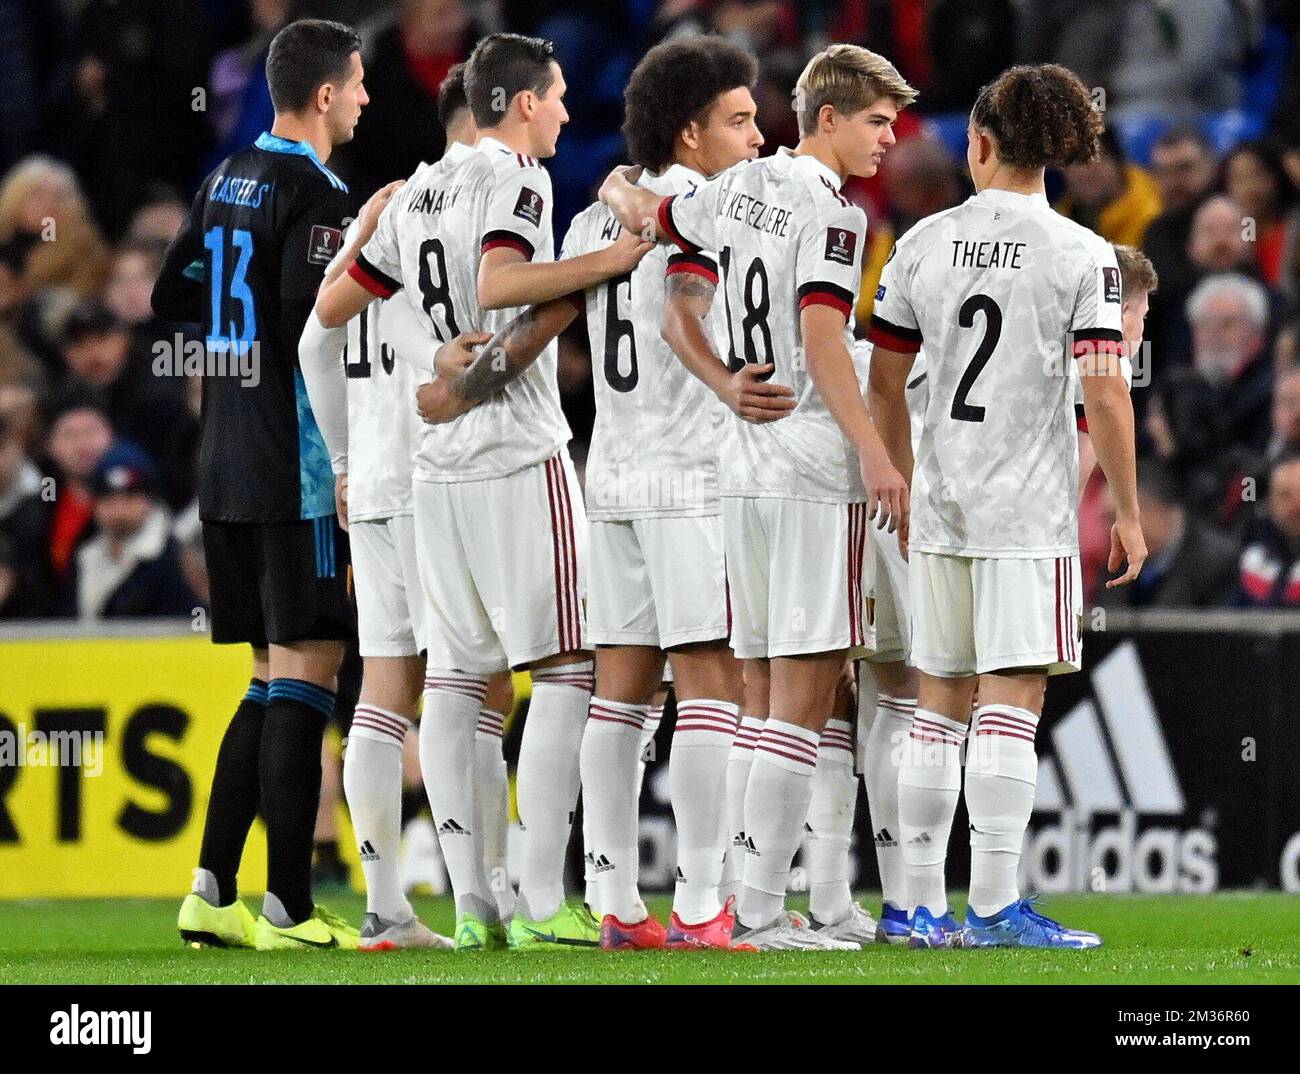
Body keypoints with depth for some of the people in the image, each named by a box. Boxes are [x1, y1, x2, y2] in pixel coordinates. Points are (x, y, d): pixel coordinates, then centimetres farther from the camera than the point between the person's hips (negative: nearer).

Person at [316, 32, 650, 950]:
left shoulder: (419, 196, 16)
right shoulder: (517, 180, -7)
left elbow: (332, 306, 21)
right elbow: (502, 282, -25)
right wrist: (610, 261, -24)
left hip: (440, 462, 8)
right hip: (520, 455, -8)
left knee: (455, 676, 7)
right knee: (566, 669, -5)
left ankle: (470, 900, 4)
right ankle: (543, 901, -12)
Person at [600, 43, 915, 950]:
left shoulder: (737, 189, 13)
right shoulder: (830, 209, -10)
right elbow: (821, 338, -19)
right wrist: (874, 454, -22)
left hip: (743, 466, 8)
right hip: (816, 471, -8)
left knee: (765, 693, 12)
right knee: (803, 695, -7)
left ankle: (749, 900, 11)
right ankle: (763, 910, -10)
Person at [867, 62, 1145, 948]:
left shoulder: (924, 244, 5)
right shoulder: (1083, 255, -6)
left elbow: (884, 385, 9)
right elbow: (1104, 388, -12)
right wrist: (1128, 512, -5)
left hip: (942, 504, 4)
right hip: (1031, 509, -4)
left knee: (940, 703, 11)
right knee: (1011, 702, -5)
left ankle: (924, 905, 13)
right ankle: (995, 906, -9)